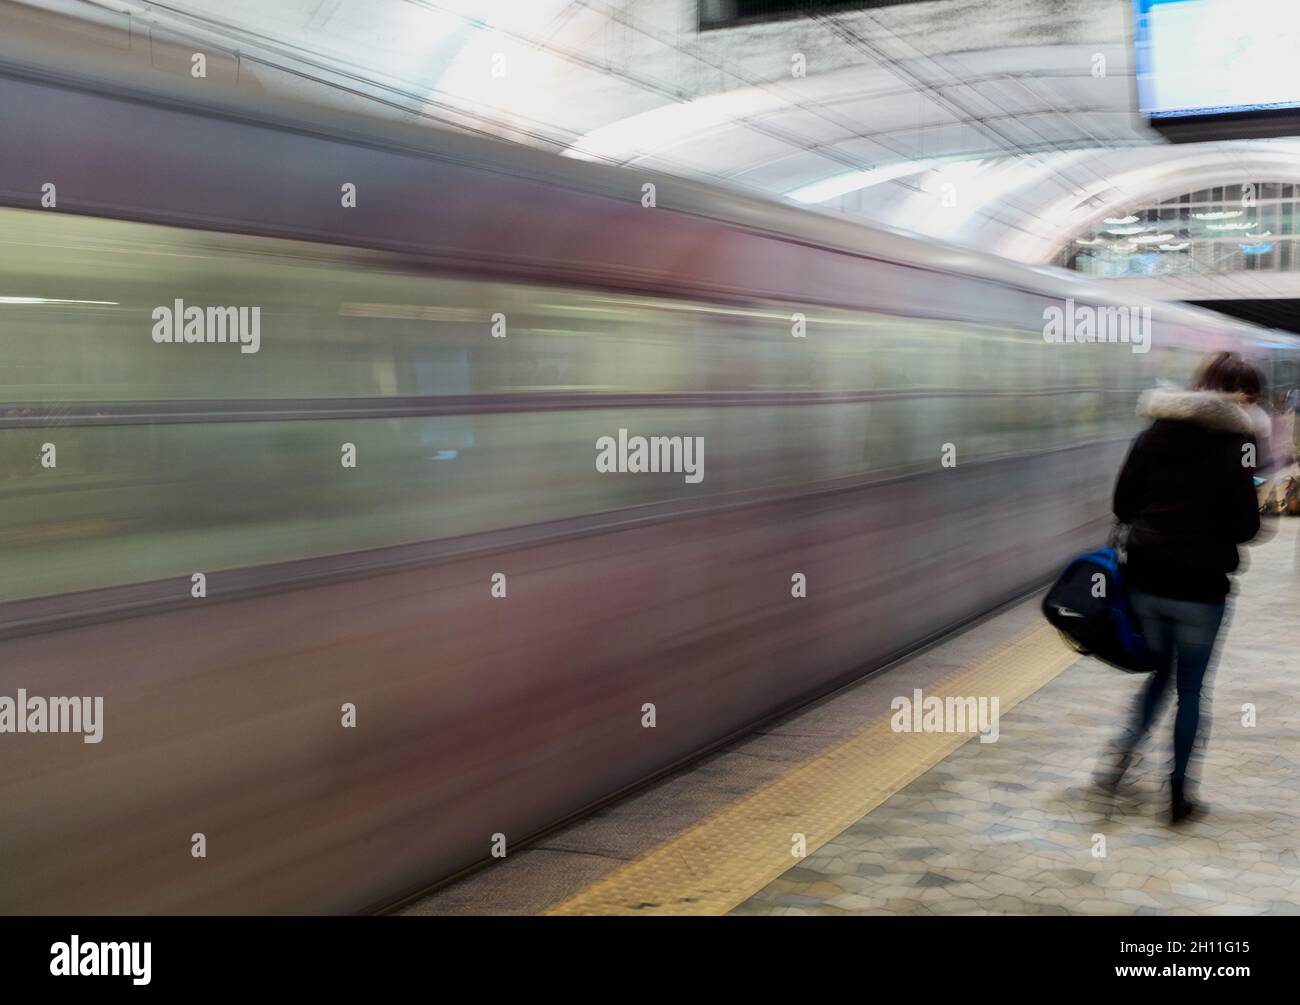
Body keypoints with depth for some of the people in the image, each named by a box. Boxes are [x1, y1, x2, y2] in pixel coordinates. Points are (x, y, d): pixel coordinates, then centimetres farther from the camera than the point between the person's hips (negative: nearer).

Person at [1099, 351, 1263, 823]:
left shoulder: (1153, 434, 4)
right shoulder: (1233, 444, -11)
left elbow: (1122, 505, 4)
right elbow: (1244, 526, -11)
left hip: (1146, 579, 4)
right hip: (1200, 587, -4)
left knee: (1161, 671, 22)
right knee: (1190, 688, 10)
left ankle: (1125, 748, 3)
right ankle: (1178, 791, 15)